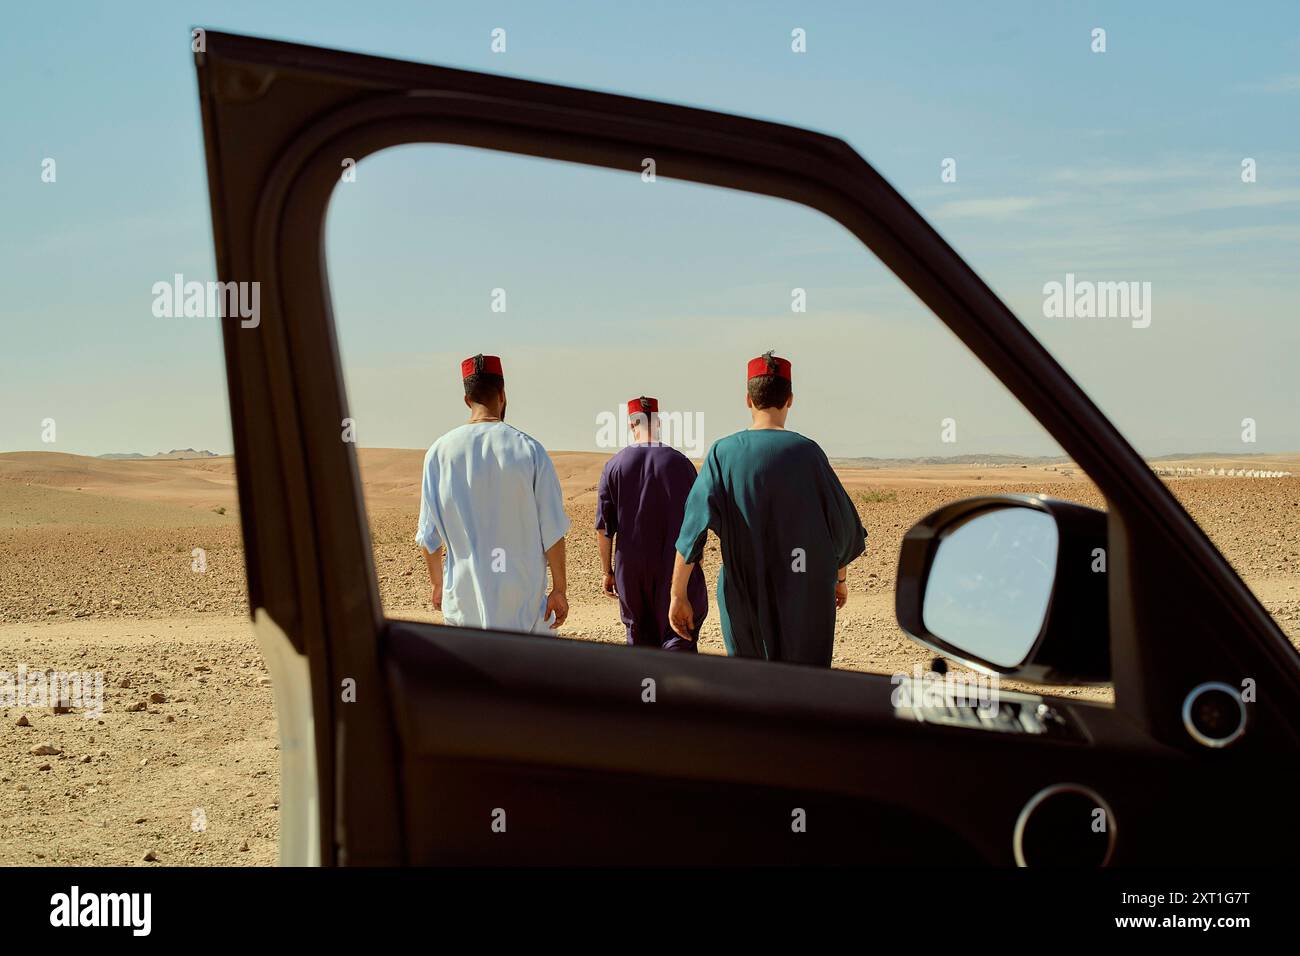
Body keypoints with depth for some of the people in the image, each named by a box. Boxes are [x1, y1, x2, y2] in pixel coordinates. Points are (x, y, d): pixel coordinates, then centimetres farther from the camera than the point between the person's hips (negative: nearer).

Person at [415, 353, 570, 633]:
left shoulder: (440, 452, -1)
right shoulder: (529, 449, -6)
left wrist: (438, 583, 19)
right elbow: (553, 531, -5)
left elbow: (429, 534, 5)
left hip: (463, 600, 2)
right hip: (523, 602, -2)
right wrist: (559, 589, 4)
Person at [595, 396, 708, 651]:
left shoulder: (614, 465, -2)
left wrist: (607, 571, 9)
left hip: (630, 570, 2)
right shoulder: (680, 462, -4)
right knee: (678, 637, -1)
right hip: (675, 571, -2)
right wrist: (695, 567, 11)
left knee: (640, 642, 14)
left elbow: (603, 528, -1)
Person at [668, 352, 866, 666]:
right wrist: (840, 578, 18)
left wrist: (678, 595, -6)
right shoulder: (806, 451, -6)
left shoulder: (722, 453, -5)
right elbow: (843, 524, 1)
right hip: (806, 599, -1)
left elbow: (694, 525, -11)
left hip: (743, 596, 2)